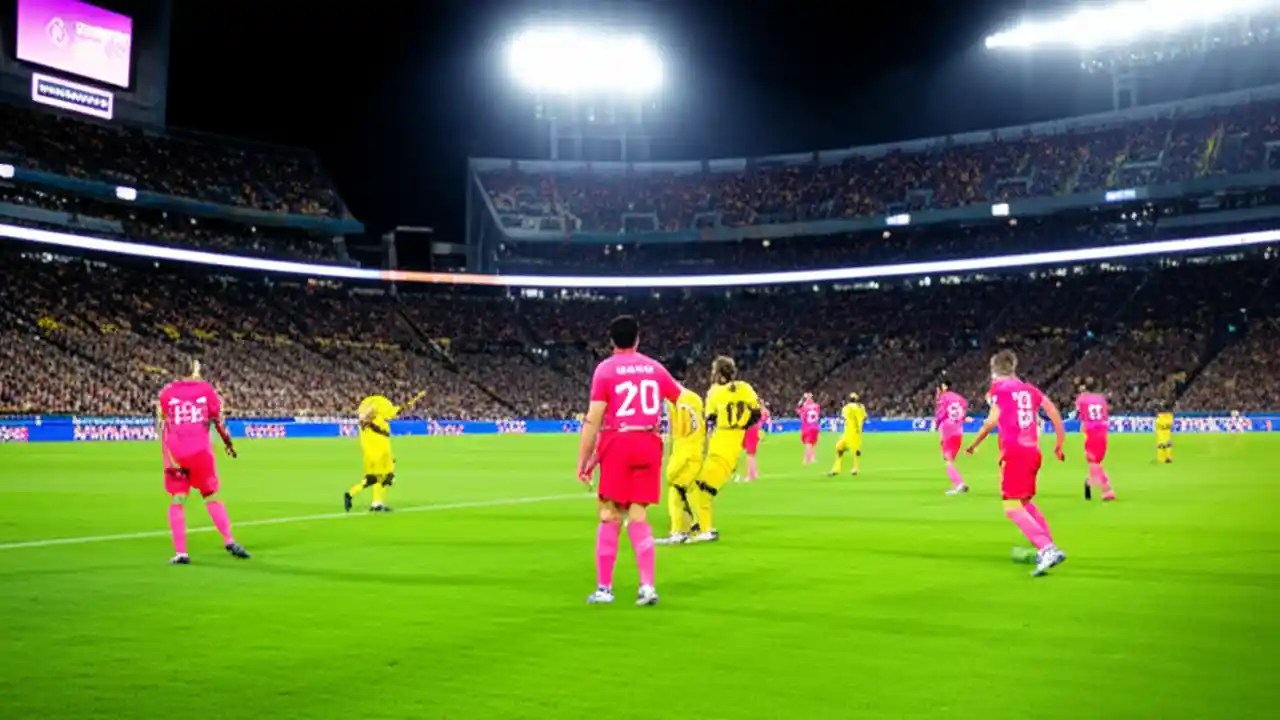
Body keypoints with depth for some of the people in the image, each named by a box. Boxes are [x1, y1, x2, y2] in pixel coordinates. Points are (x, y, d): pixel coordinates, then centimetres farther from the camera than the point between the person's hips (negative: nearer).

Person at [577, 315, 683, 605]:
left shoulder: (605, 368, -3)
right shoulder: (654, 367, 8)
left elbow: (593, 419, -8)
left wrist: (583, 460, -5)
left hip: (616, 443, -3)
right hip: (648, 443, 3)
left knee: (610, 517, 4)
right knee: (638, 517, 8)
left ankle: (604, 588, 8)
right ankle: (647, 585, 1)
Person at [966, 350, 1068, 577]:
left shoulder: (999, 388, -1)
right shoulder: (1030, 389, 16)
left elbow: (992, 421, -8)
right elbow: (1053, 410, 10)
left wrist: (974, 444, 3)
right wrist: (1059, 442, 17)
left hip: (1013, 453, -7)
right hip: (1033, 451, 7)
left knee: (1013, 509, -7)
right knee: (1025, 502, 23)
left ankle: (1048, 550, -22)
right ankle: (1047, 547, 19)